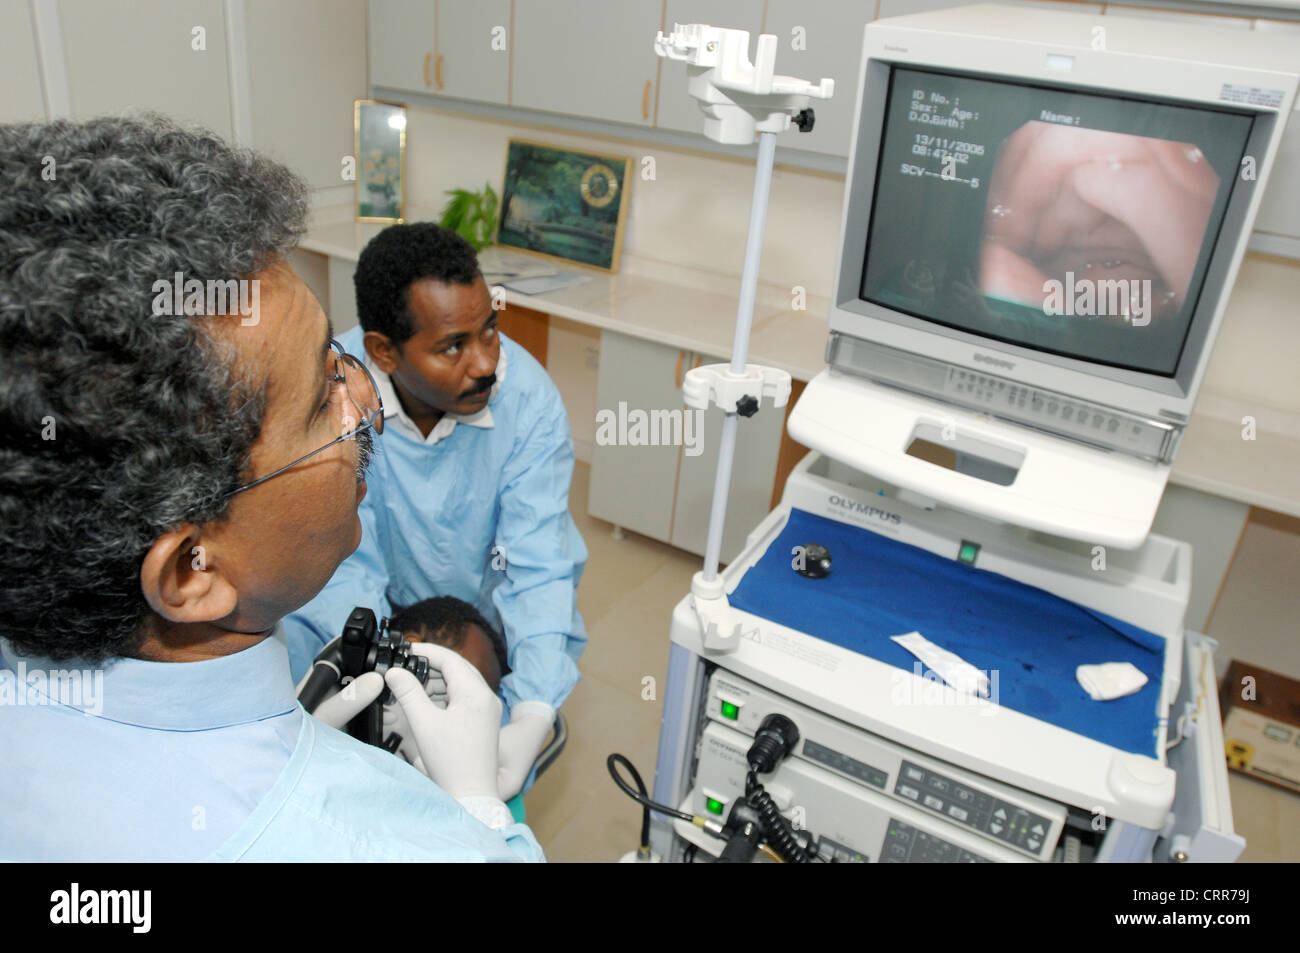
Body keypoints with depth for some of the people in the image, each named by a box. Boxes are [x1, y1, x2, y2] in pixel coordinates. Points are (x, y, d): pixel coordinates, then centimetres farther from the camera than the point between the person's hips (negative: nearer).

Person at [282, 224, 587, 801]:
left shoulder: (528, 397, -25)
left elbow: (539, 571, -25)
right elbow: (345, 564, -22)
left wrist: (532, 717, -41)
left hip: (494, 609, -2)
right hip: (382, 606, 2)